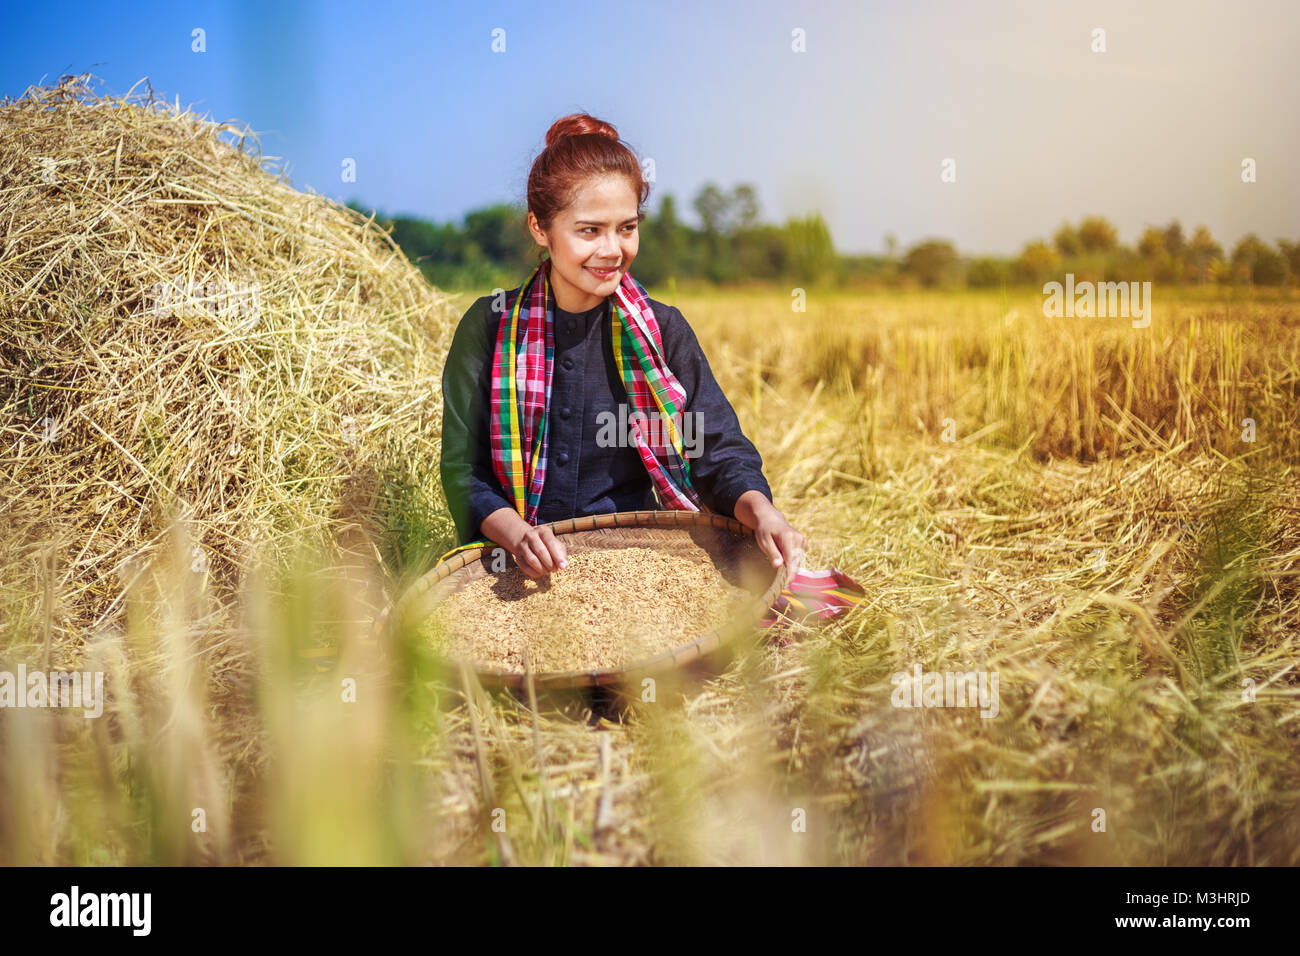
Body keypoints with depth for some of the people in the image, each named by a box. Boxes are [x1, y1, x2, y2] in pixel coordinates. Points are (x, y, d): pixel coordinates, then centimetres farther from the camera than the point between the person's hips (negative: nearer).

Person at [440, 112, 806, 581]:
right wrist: (518, 534, -21)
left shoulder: (661, 330, 3)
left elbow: (718, 449, -1)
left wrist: (760, 510, -23)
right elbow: (462, 468, -1)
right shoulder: (490, 327, -1)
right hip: (519, 567, -1)